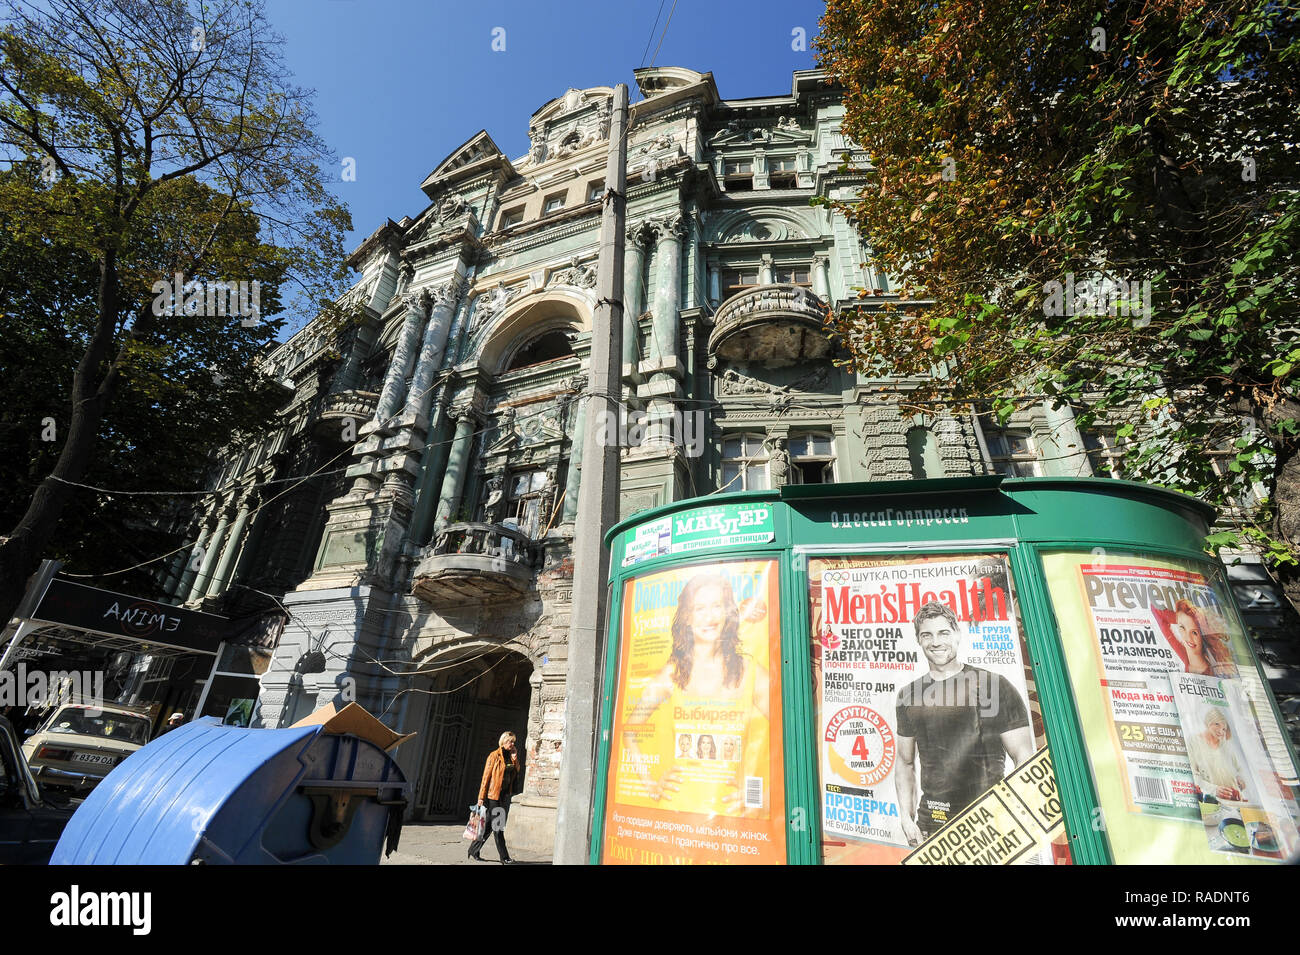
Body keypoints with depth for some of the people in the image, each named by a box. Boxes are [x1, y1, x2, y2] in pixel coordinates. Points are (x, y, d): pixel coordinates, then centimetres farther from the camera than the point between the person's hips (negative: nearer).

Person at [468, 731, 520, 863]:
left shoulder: (511, 756, 12)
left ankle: (473, 851, 21)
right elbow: (486, 776, -8)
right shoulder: (495, 755, -8)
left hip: (505, 795, 7)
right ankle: (504, 857, 1)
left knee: (490, 825, 9)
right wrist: (482, 796, -11)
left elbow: (516, 772, 13)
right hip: (493, 794, -7)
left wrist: (515, 760, -2)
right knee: (497, 826, -2)